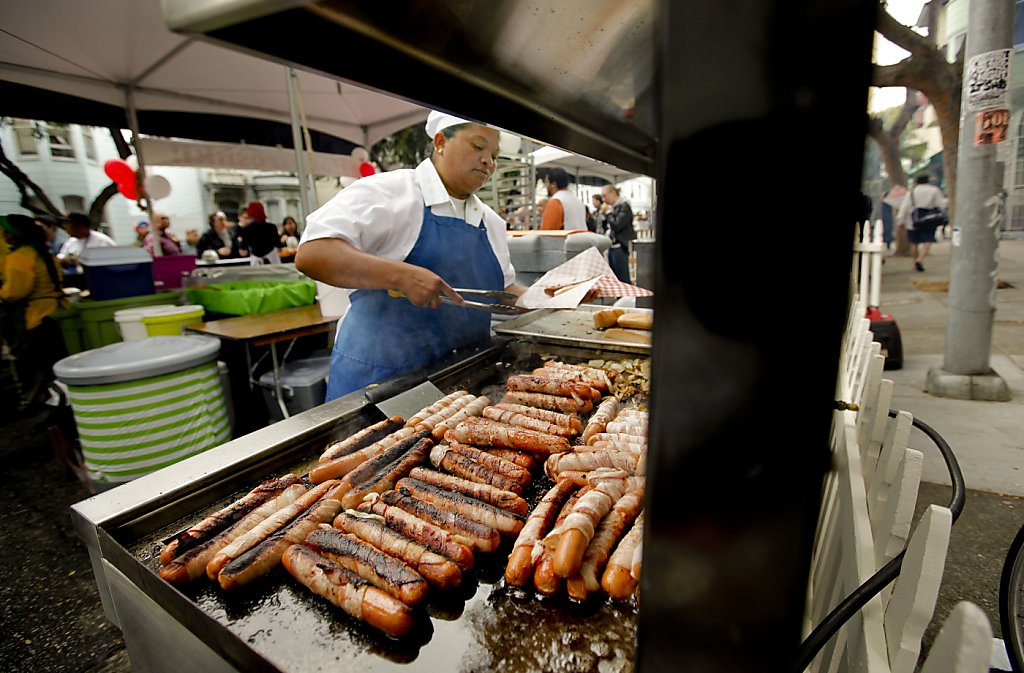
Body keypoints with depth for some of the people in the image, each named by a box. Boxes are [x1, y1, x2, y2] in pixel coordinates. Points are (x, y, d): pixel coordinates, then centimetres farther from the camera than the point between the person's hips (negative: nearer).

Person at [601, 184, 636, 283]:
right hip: (612, 246, 8)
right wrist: (604, 215, 5)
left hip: (620, 247, -8)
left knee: (623, 280, -9)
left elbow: (617, 225, -18)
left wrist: (607, 213, -8)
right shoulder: (613, 207, 14)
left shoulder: (624, 206, -8)